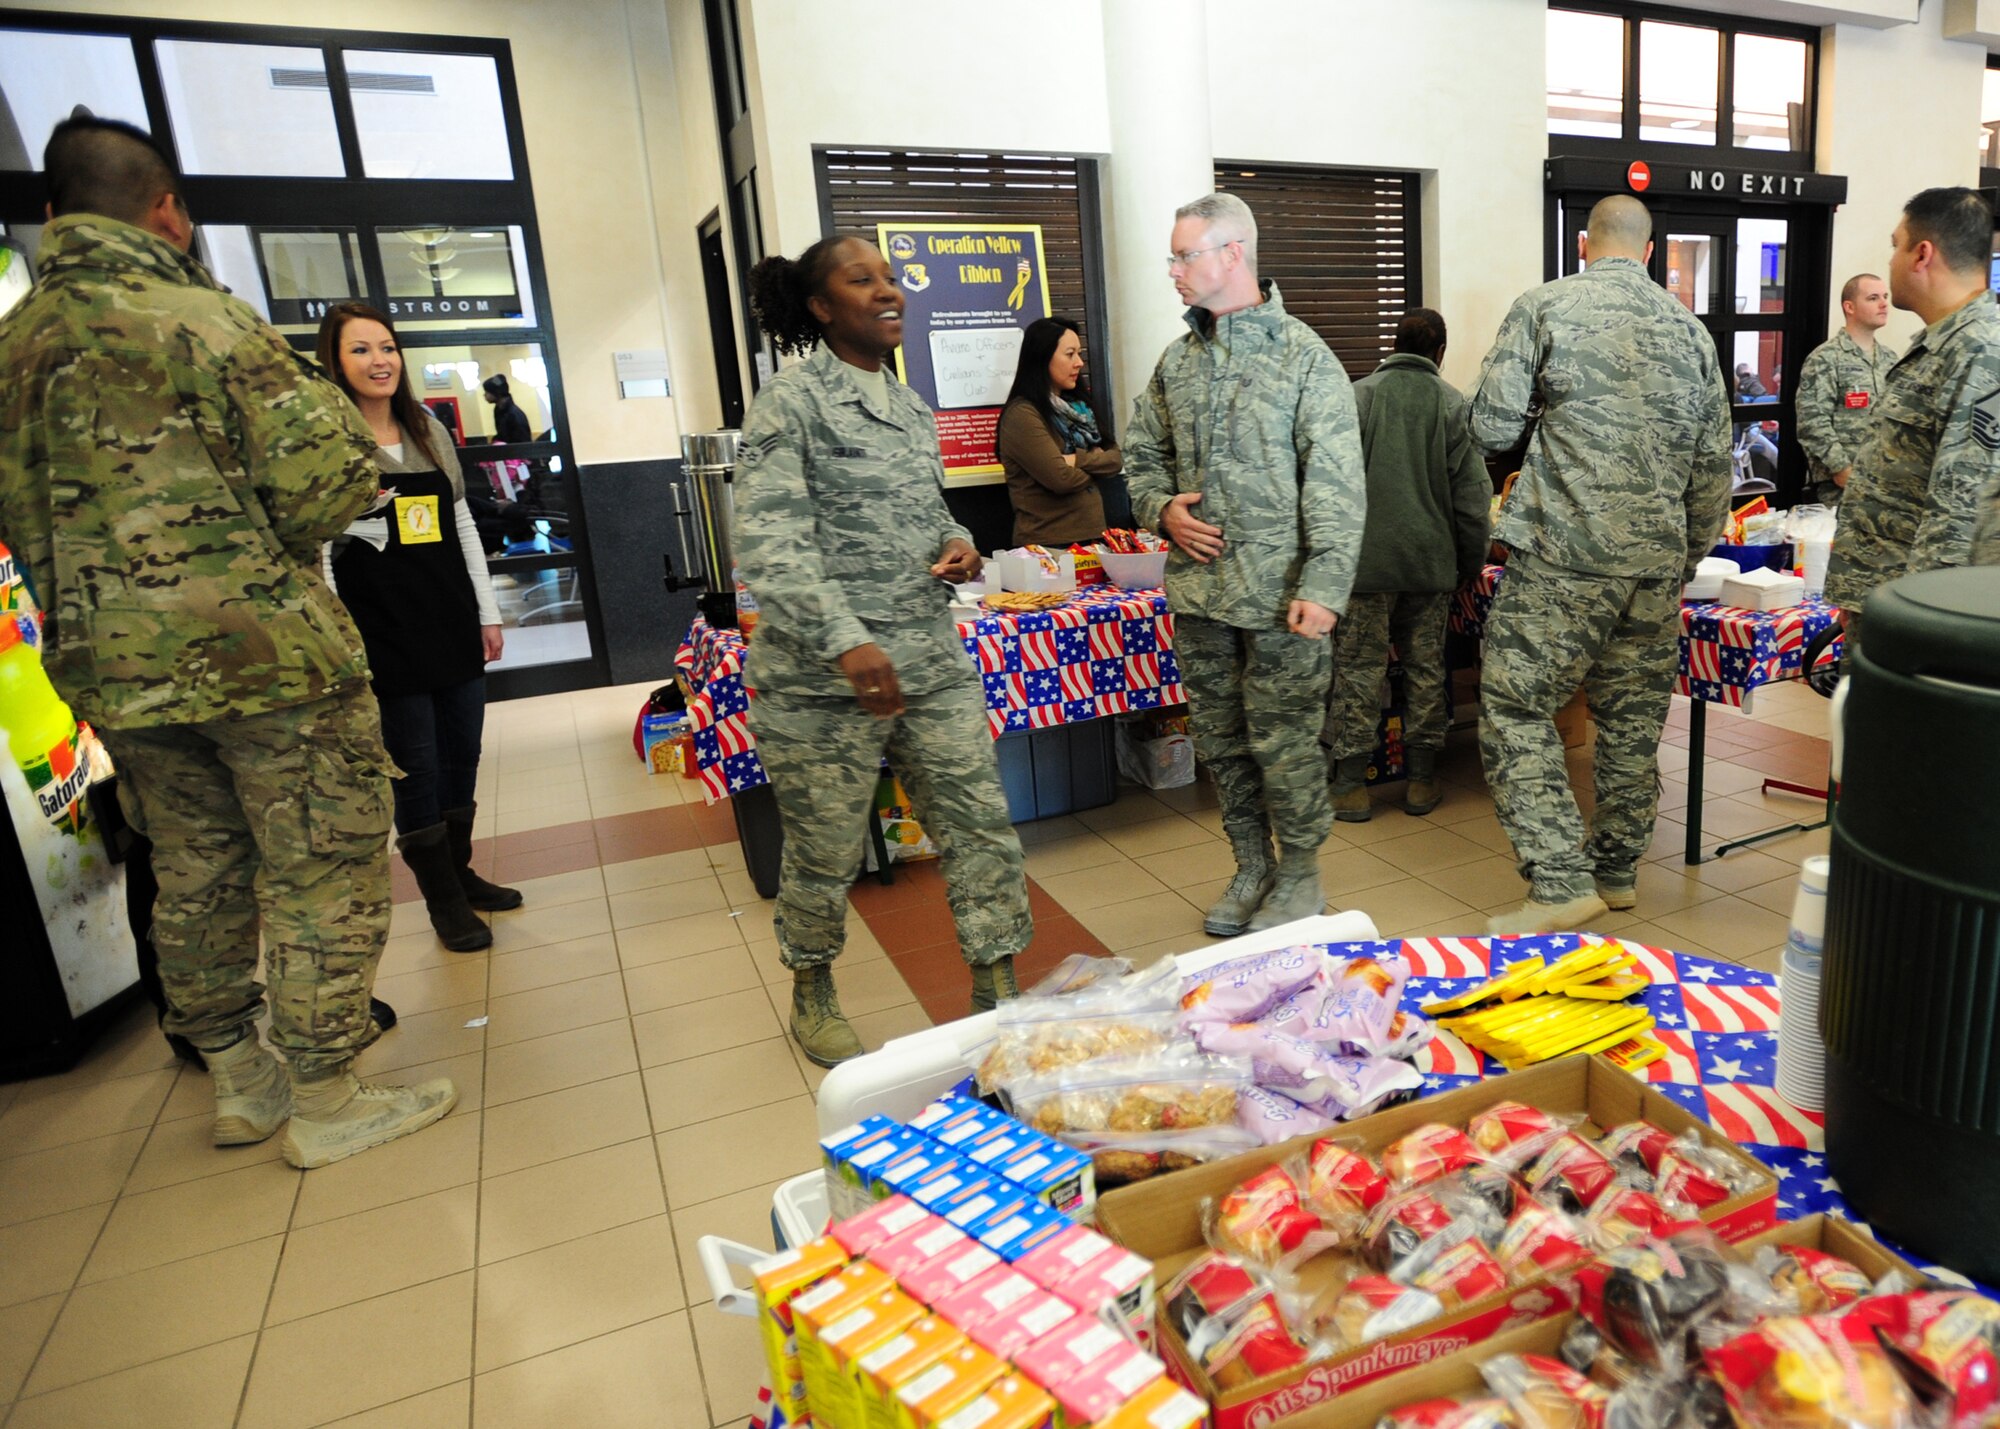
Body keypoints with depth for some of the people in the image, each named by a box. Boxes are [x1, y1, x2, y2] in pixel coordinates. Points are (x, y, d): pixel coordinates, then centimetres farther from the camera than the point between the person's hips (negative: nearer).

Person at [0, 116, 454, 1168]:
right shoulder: (201, 321, -11)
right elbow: (329, 478, -16)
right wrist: (269, 550, 3)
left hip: (112, 670, 7)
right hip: (262, 652, -7)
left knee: (195, 873, 18)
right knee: (324, 869, 4)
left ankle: (239, 1082, 32)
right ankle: (325, 1104, 13)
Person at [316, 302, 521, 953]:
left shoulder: (430, 432, 11)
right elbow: (315, 552, -8)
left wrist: (487, 614, 11)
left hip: (455, 628, 5)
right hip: (386, 639, -5)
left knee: (461, 761, 13)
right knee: (416, 772, 3)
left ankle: (460, 872, 31)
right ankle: (443, 900, 17)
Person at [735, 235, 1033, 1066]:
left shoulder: (911, 407, 14)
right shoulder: (792, 402, -7)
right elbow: (770, 544, -18)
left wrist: (957, 541, 2)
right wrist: (845, 641, -30)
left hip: (932, 664, 6)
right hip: (823, 678, -6)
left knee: (982, 826, 4)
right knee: (825, 854, 8)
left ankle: (997, 996, 20)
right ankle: (812, 994, 34)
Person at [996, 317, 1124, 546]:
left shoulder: (1076, 406, 14)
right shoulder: (1022, 415, -12)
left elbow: (1116, 459, 5)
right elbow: (1061, 479, -19)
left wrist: (1079, 460, -13)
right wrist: (1094, 462, 0)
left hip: (1092, 537, 7)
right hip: (1048, 544, -7)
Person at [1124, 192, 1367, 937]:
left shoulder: (1304, 356, -6)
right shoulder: (1177, 360, 10)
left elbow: (1337, 487, -12)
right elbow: (1142, 455, 20)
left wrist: (1324, 586, -19)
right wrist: (1161, 508, -1)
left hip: (1279, 595, -5)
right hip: (1199, 591, 6)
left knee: (1283, 741, 3)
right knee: (1221, 741, 14)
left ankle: (1299, 874, 23)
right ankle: (1251, 866, 31)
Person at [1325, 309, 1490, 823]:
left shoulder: (1357, 396, -1)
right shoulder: (1453, 404, 2)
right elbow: (1472, 496, 1)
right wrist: (1469, 565, 11)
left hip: (1366, 560, -1)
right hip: (1431, 562, 2)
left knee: (1358, 668, 3)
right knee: (1425, 668, 11)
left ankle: (1351, 784, 7)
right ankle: (1421, 780, 18)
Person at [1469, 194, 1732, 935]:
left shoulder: (1543, 305, -1)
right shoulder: (1690, 328, 13)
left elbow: (1493, 425, -6)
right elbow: (1712, 464, 14)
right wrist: (1689, 556, 24)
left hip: (1564, 554, -5)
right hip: (1657, 561, 6)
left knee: (1516, 711, 0)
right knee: (1633, 718, 13)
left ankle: (1562, 882, -4)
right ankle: (1618, 870, 26)